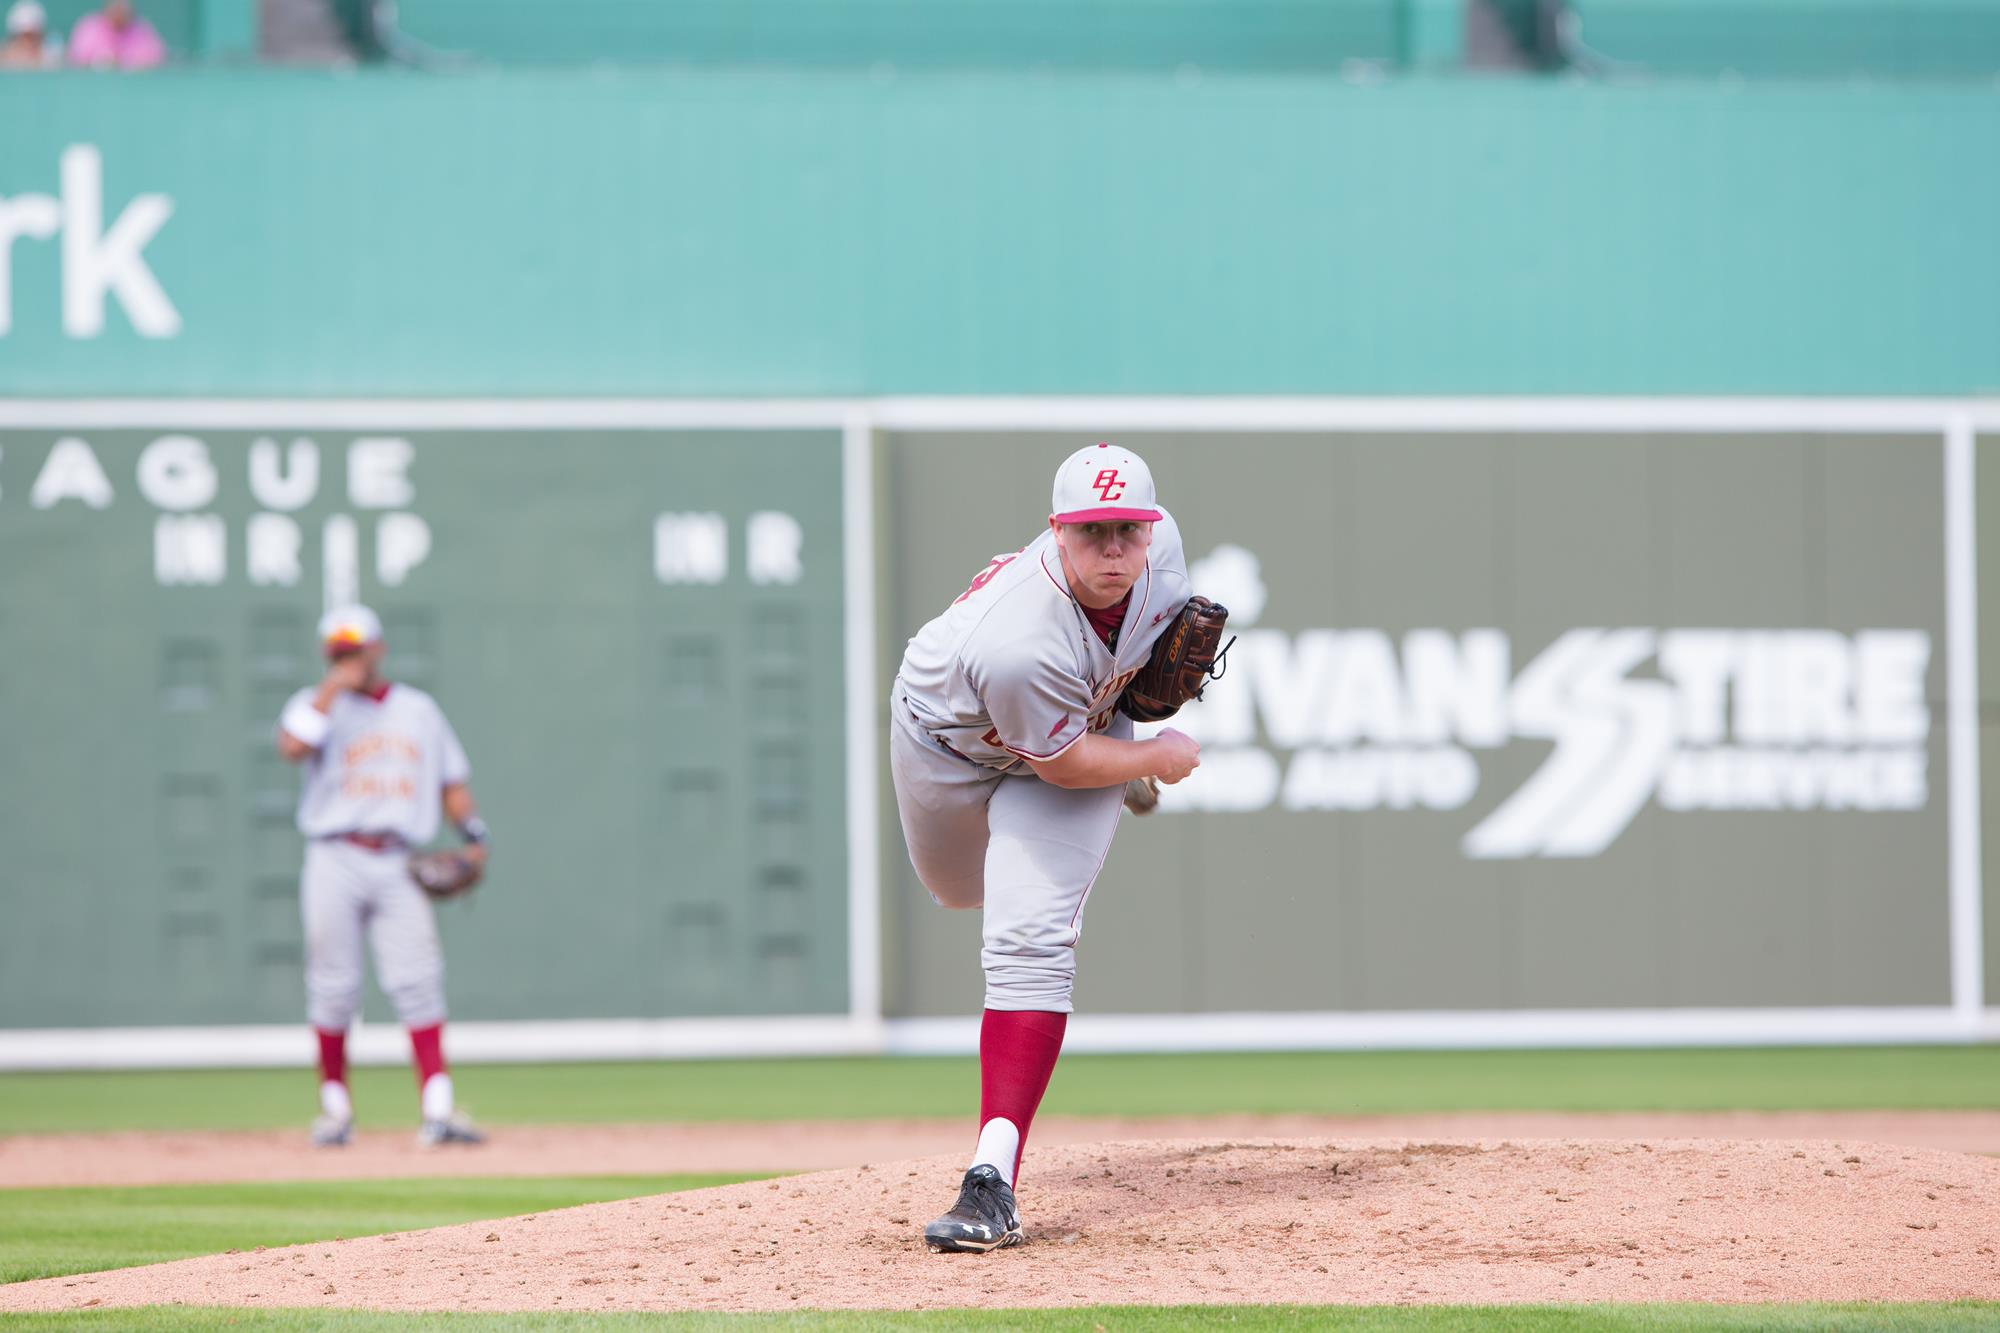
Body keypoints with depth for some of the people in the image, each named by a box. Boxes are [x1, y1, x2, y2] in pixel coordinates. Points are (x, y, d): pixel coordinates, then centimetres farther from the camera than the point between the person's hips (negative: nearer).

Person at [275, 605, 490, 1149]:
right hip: (335, 860, -1)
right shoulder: (319, 705, 8)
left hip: (397, 864, 1)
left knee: (417, 981, -10)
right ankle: (335, 1108, 11)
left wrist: (473, 837, 5)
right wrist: (332, 687, -11)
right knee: (333, 986, -1)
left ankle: (437, 1109, -15)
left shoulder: (419, 710, 18)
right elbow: (293, 747, -15)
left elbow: (452, 779, 19)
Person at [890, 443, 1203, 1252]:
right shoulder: (1020, 642, -45)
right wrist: (1157, 758, -18)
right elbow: (1063, 764, -29)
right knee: (961, 889, 28)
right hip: (949, 741, -2)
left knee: (1029, 937, -18)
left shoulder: (1160, 545, -27)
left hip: (1089, 719, 2)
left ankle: (993, 1178, -25)